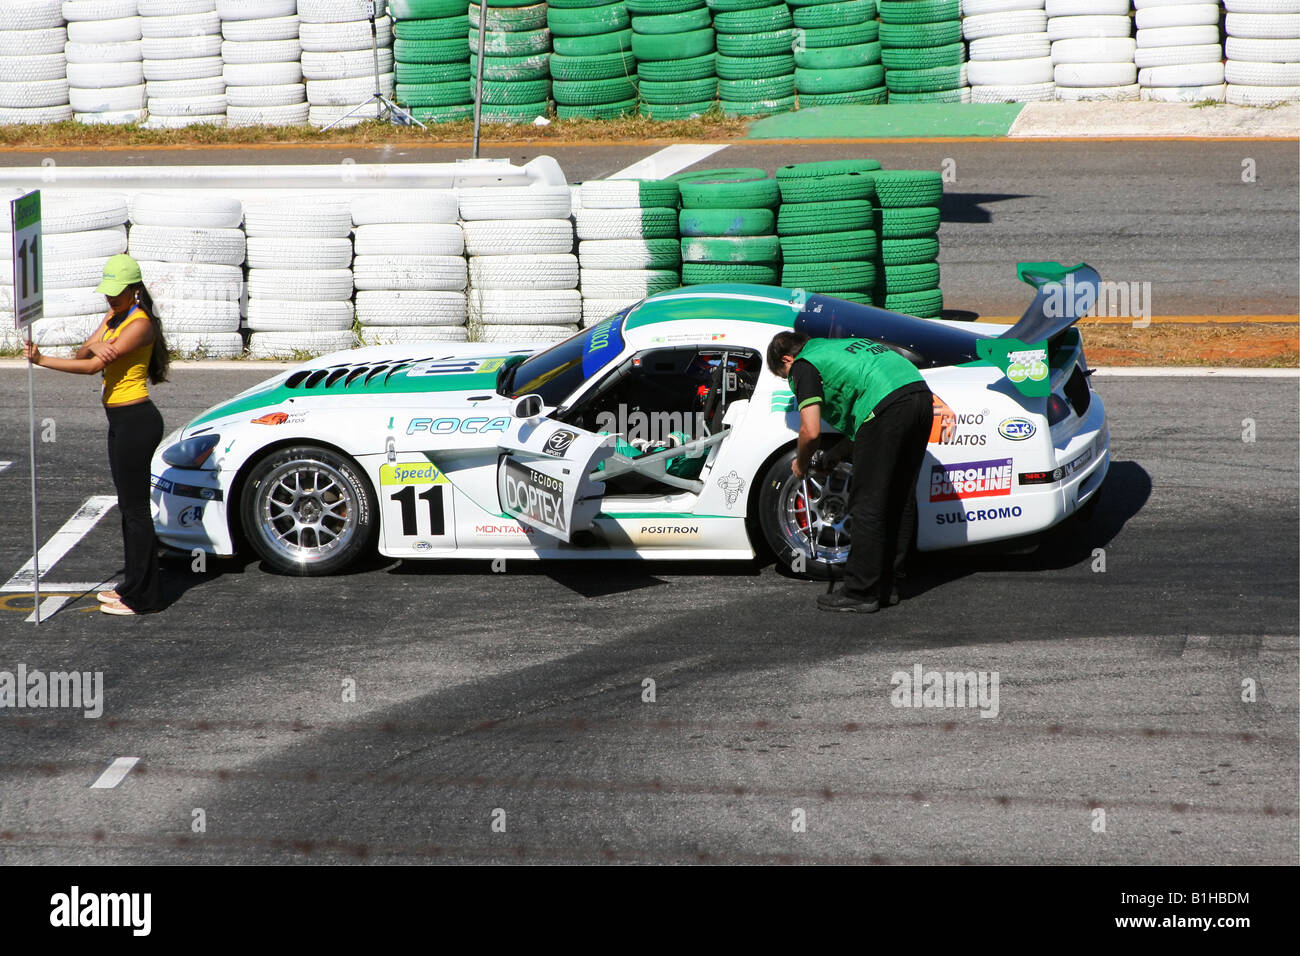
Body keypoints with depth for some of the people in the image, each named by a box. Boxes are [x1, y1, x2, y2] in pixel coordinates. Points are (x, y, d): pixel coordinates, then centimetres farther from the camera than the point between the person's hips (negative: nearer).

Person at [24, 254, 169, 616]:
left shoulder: (139, 324, -18)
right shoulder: (113, 317, 13)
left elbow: (91, 366, -21)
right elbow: (82, 354, 4)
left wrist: (41, 360, -17)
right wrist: (95, 345, -19)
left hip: (136, 421, -10)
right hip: (121, 421, 10)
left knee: (136, 508, -6)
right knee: (129, 505, 15)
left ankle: (141, 596, -1)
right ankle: (134, 585, 23)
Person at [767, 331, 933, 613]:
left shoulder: (804, 366, 7)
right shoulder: (839, 344, 32)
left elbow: (811, 431, -4)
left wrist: (801, 464, 16)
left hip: (886, 407, -8)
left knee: (867, 505, 1)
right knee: (900, 501, 16)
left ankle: (861, 593, 5)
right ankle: (887, 585, 24)